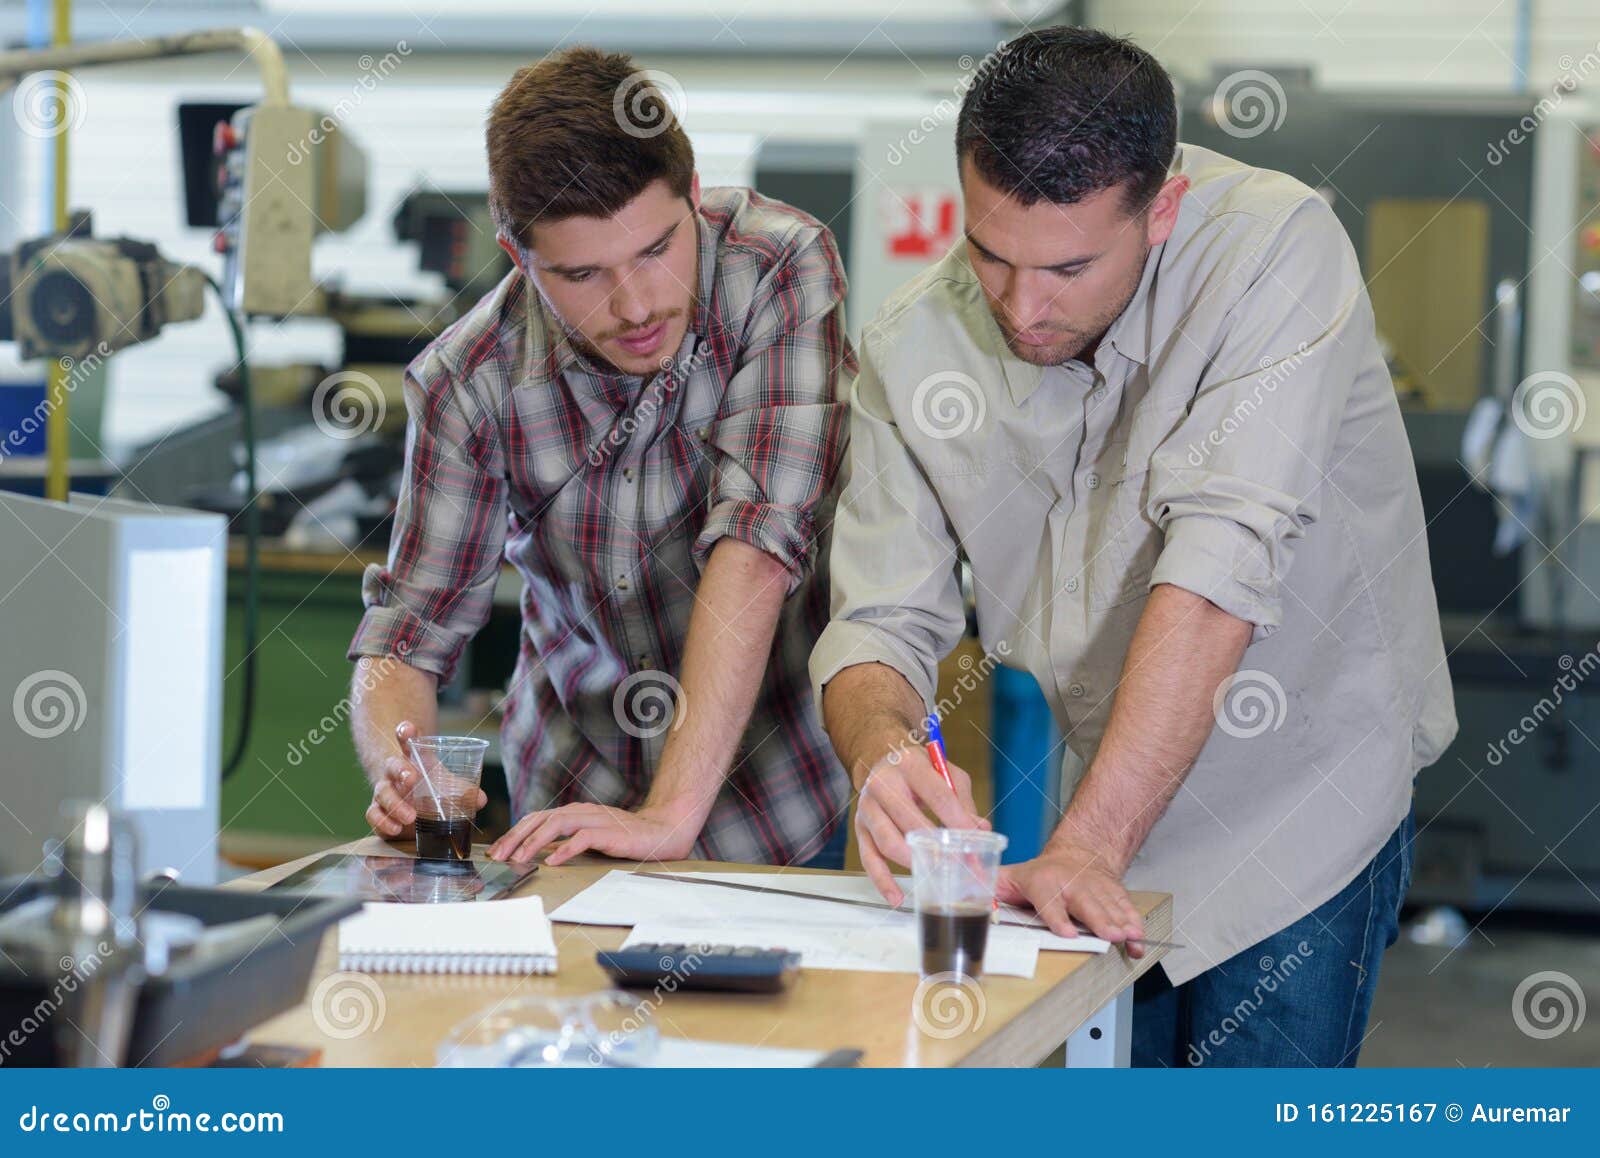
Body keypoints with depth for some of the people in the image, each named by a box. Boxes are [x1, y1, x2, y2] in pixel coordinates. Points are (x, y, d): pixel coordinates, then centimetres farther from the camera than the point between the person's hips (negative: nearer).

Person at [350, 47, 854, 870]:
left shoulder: (781, 270, -15)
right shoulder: (467, 384, -8)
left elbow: (758, 549, -23)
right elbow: (407, 634, -2)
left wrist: (670, 816, -30)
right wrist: (397, 773, -25)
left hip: (786, 815, -3)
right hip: (573, 806, 3)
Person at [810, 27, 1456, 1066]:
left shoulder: (1276, 247, -23)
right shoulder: (915, 346, -9)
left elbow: (1219, 566, -31)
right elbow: (883, 620, -9)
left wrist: (1087, 845, -37)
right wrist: (884, 758, -34)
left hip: (1305, 795, -4)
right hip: (1118, 800, 4)